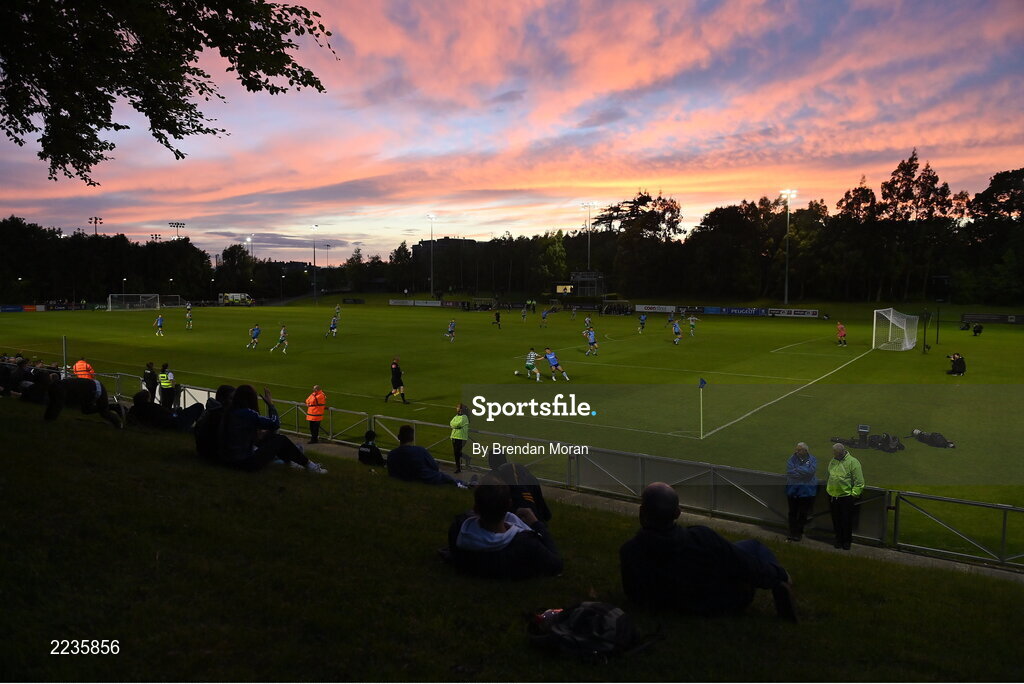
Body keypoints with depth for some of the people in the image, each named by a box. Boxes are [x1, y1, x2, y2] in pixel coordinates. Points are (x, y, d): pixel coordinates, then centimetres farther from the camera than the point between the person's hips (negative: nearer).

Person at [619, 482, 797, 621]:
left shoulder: (629, 554, -27)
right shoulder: (702, 538, -37)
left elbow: (636, 595, -9)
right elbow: (750, 567, -22)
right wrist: (780, 576, -1)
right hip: (730, 605, -3)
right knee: (753, 545, 19)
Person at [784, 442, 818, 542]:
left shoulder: (812, 459, -4)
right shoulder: (792, 459, -2)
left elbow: (810, 471, -20)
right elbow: (789, 471, -14)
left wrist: (796, 469, -15)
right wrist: (803, 472, -18)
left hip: (807, 491, -1)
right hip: (792, 490, 1)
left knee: (803, 514, 8)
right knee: (792, 513, 7)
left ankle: (798, 533, 22)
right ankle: (792, 533, 16)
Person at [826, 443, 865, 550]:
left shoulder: (853, 462, -12)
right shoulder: (833, 461, 8)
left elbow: (859, 482, -12)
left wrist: (854, 494, -14)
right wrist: (827, 489, 18)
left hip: (846, 497, -5)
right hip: (833, 496, 5)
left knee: (847, 521, 4)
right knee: (836, 520, 13)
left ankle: (847, 541, 19)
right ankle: (839, 539, 26)